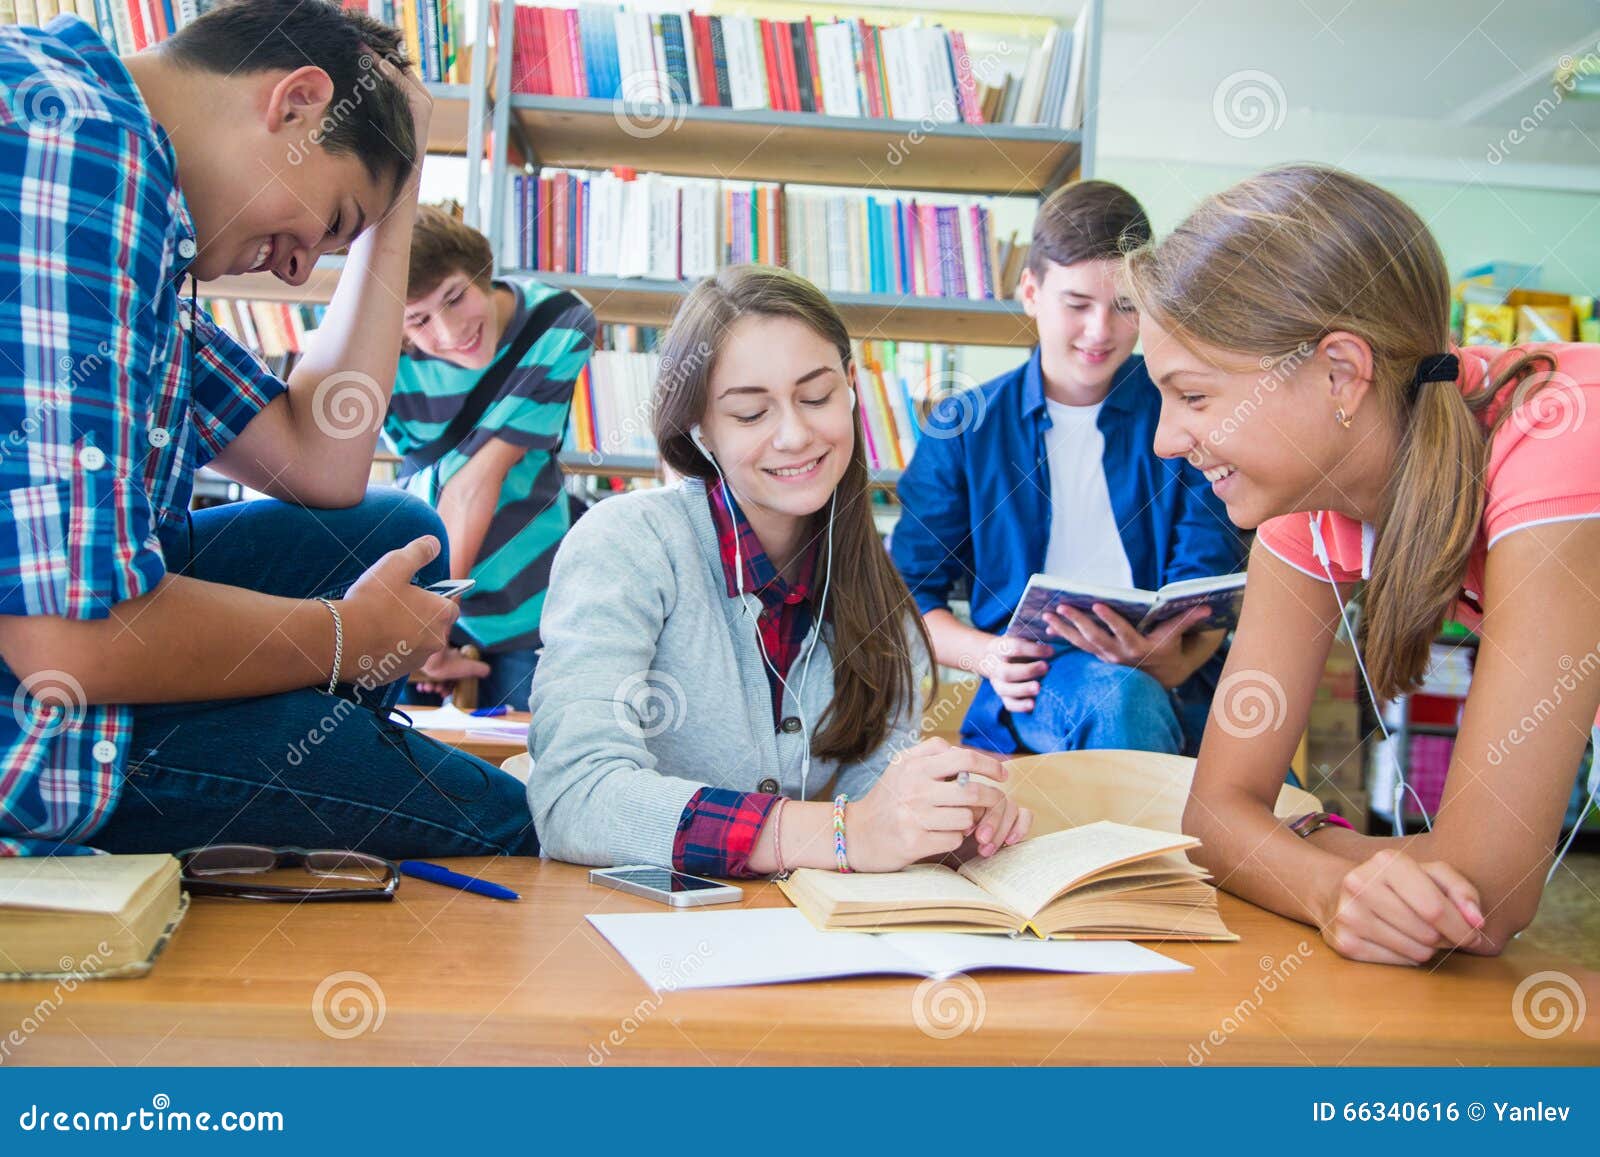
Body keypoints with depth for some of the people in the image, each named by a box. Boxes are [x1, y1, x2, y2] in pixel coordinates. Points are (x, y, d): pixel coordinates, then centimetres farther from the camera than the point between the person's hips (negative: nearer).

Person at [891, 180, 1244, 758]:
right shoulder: (962, 429, 8)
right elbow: (909, 594, 9)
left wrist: (1172, 661, -21)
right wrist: (986, 654, -12)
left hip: (1173, 687, 2)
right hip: (1033, 686, -1)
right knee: (1120, 699, -36)